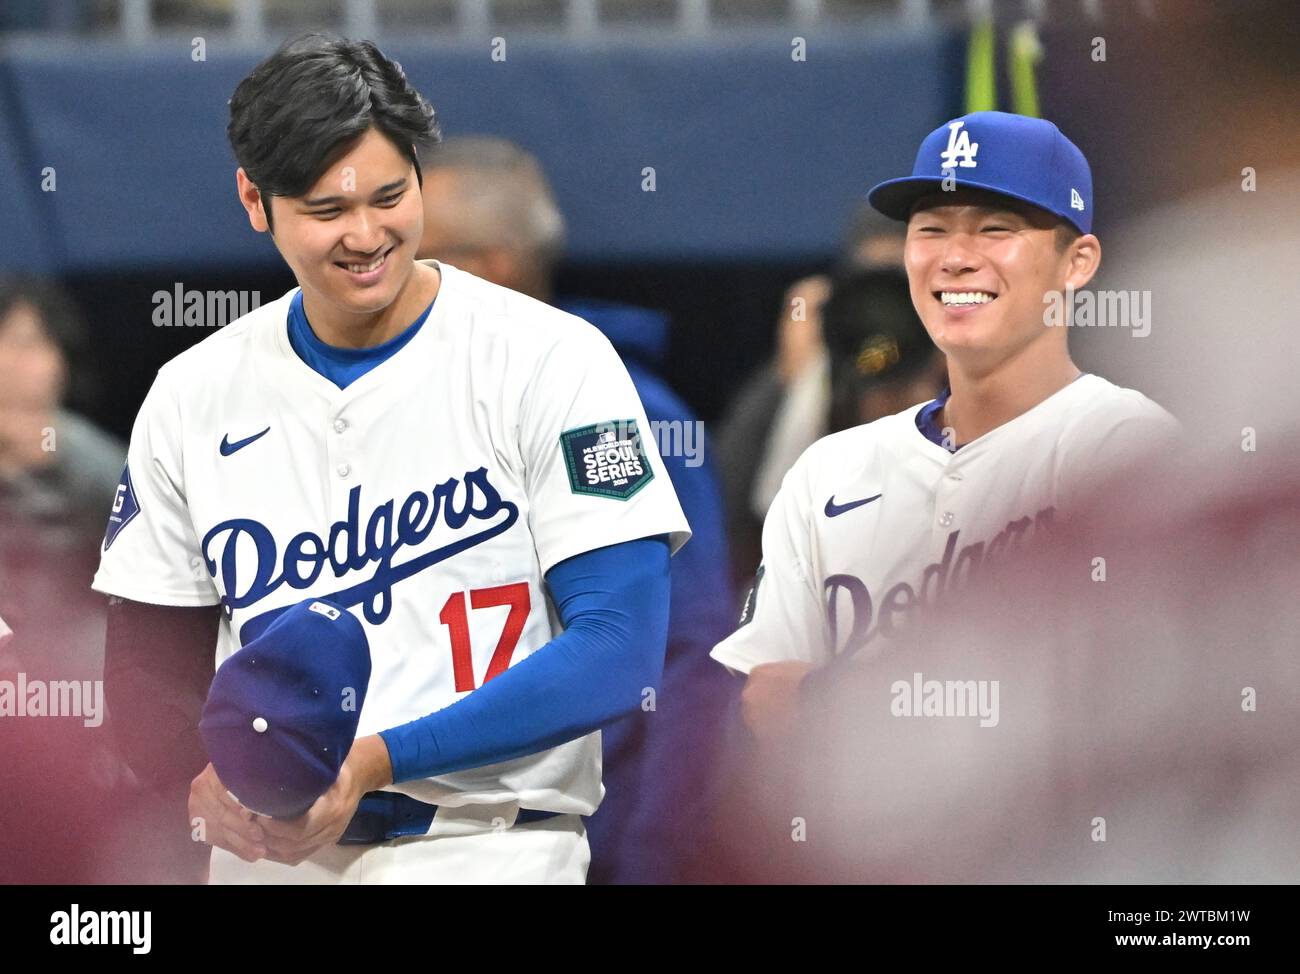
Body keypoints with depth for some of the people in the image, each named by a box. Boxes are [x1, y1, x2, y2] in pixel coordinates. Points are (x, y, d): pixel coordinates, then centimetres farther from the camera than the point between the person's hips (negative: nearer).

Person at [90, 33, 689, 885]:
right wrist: (210, 778, -9)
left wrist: (373, 762, -18)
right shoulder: (194, 394, 8)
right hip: (265, 854, 5)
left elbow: (619, 652, -10)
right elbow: (146, 667, 13)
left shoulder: (552, 360, -4)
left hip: (485, 846, -5)